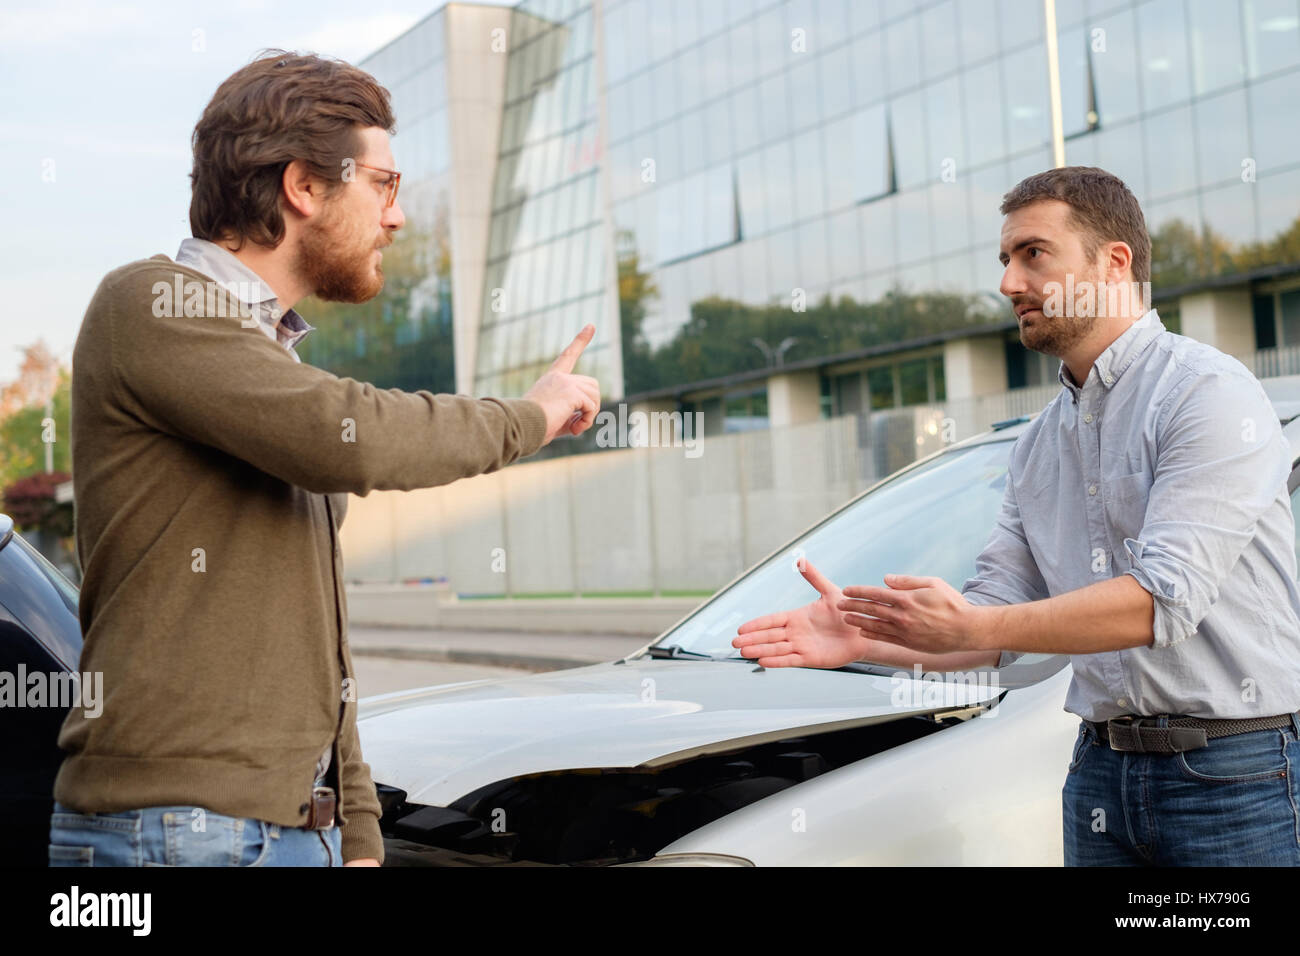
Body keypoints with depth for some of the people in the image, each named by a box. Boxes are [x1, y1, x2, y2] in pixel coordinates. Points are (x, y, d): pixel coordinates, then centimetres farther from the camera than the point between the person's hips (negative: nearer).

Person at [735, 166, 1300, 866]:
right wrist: (863, 639, -6)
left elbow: (1165, 599, -22)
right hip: (1100, 770, 7)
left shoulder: (1210, 394, -11)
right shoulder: (1038, 445, 13)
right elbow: (994, 614, 10)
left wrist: (970, 626, -25)